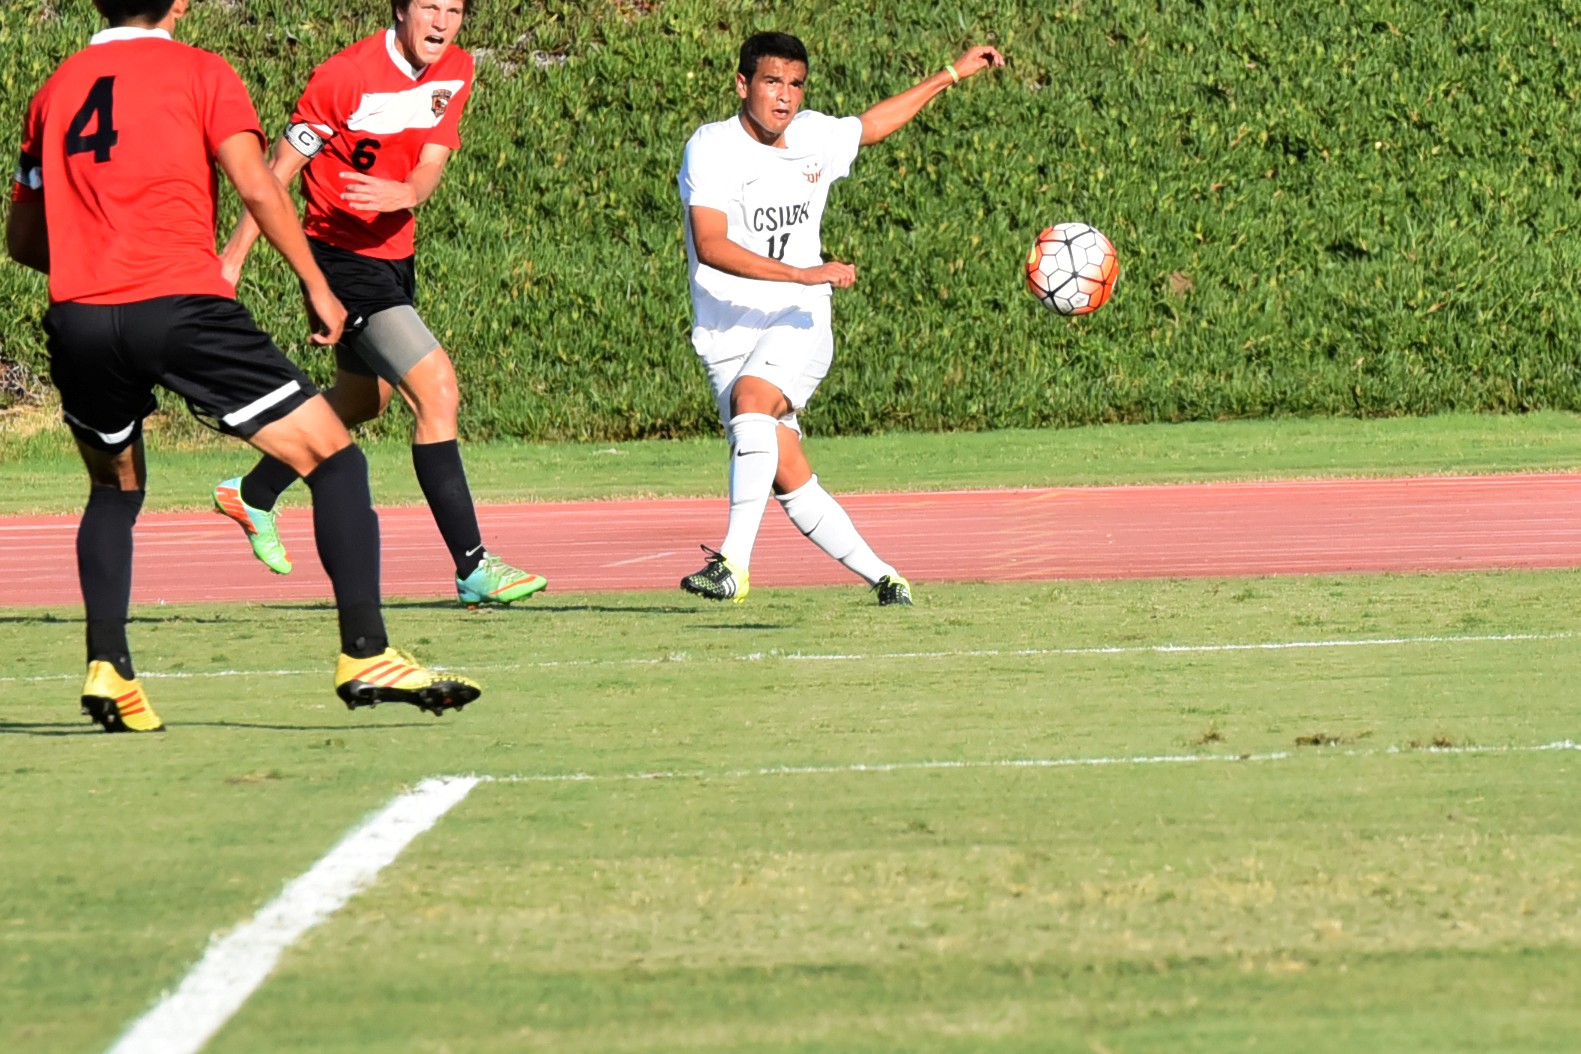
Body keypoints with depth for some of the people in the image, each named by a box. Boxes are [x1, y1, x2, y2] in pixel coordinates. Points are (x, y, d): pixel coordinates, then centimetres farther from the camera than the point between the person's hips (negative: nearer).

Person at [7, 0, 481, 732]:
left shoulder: (54, 91, 18)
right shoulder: (199, 72, 7)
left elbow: (22, 238, 22)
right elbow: (255, 184, -6)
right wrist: (316, 287, 1)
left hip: (77, 317, 4)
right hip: (181, 307, -4)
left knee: (115, 490, 27)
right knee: (331, 457, 3)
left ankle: (107, 667, 10)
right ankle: (365, 655, -10)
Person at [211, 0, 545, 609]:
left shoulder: (454, 71, 0)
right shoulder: (346, 77, -19)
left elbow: (430, 165, -6)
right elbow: (278, 171, -12)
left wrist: (404, 193, -30)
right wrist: (233, 257, -13)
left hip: (393, 256, 9)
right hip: (341, 257, -9)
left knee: (362, 399, 26)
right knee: (436, 389, -19)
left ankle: (254, 496, 49)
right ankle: (473, 569, -20)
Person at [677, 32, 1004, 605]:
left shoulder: (815, 137, 8)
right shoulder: (711, 148, -9)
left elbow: (870, 125, 32)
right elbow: (711, 246, -22)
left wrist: (952, 74, 36)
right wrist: (802, 273, -29)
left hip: (798, 327, 1)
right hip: (728, 338, -1)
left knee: (751, 397, -31)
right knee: (789, 478, -7)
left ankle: (733, 562, -41)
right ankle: (883, 577, 11)